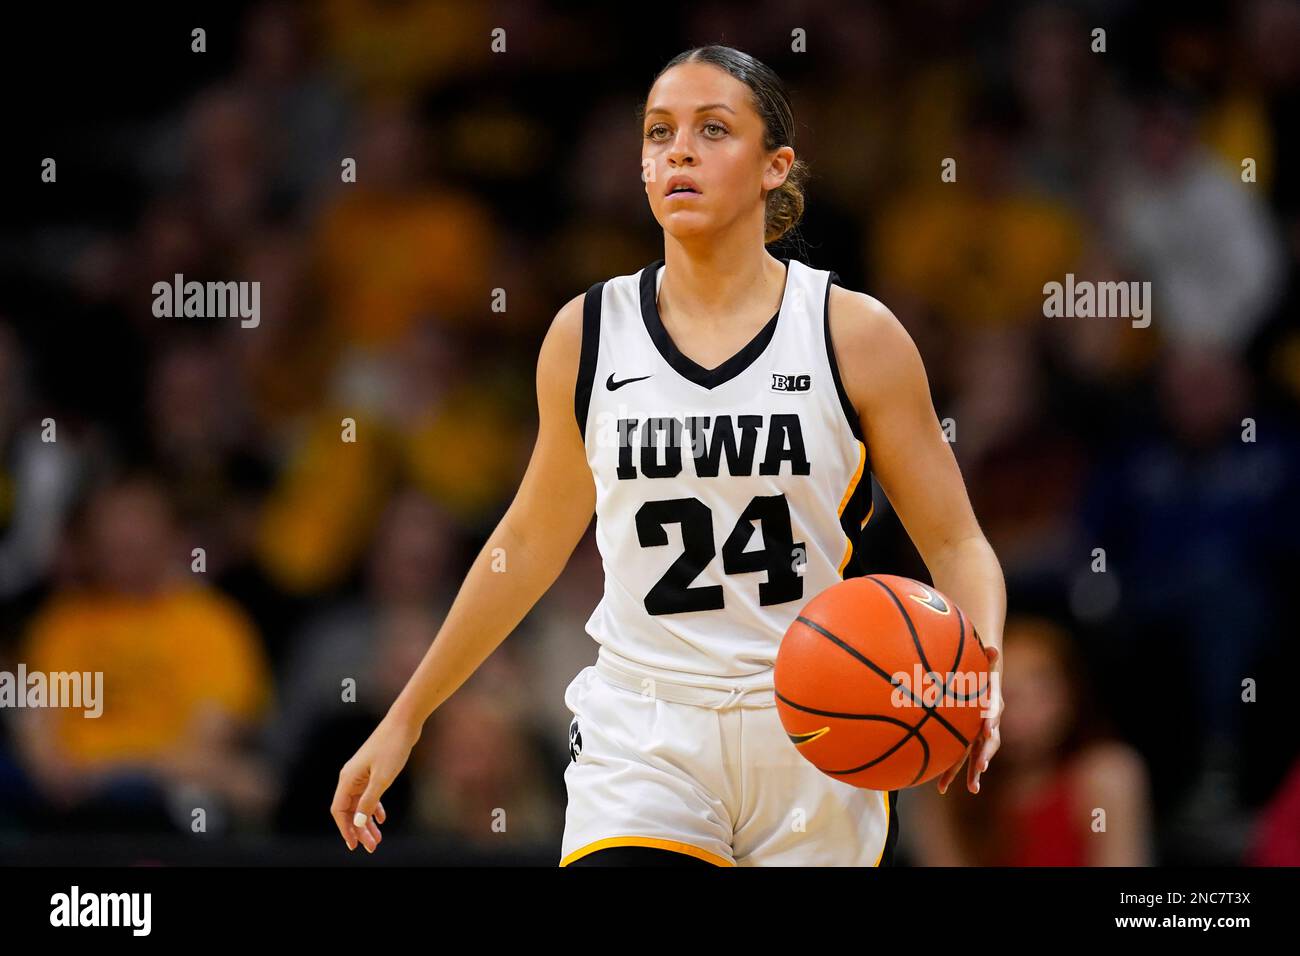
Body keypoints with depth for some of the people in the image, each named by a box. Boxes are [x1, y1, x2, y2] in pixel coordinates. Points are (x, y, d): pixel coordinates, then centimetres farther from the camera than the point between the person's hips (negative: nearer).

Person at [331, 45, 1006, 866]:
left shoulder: (856, 335, -4)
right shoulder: (588, 334, 3)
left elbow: (956, 542, -1)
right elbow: (533, 541, 15)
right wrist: (404, 720, 19)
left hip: (818, 749, 0)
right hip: (643, 747, 1)